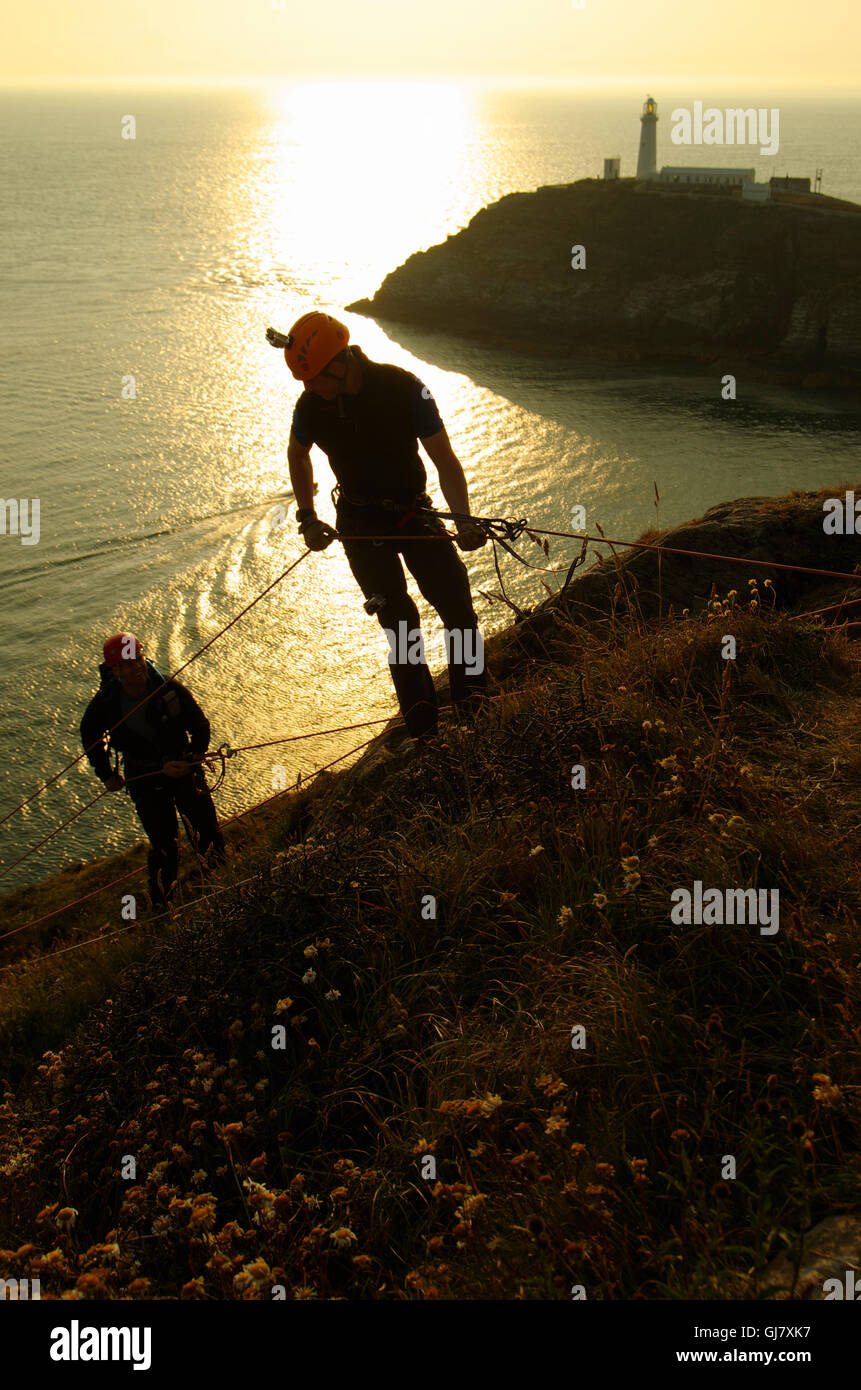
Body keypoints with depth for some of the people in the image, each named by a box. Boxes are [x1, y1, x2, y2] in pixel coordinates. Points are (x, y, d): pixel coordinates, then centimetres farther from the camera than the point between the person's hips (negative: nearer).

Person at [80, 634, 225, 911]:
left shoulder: (170, 690, -18)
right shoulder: (105, 703, -16)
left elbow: (201, 726, -5)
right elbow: (89, 734, 7)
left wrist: (189, 760, -19)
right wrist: (106, 774, 8)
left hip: (184, 771, 1)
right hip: (145, 782, 0)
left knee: (209, 834, 2)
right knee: (164, 845, 0)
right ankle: (160, 902, 25)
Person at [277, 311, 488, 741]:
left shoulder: (404, 389, -18)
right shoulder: (311, 405, -10)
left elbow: (445, 461, -15)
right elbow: (297, 454, 14)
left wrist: (464, 519, -29)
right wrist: (307, 517, 9)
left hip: (414, 511, 0)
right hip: (360, 523, 1)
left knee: (457, 602, -12)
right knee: (398, 620, -7)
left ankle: (473, 701, 5)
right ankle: (423, 729, -1)